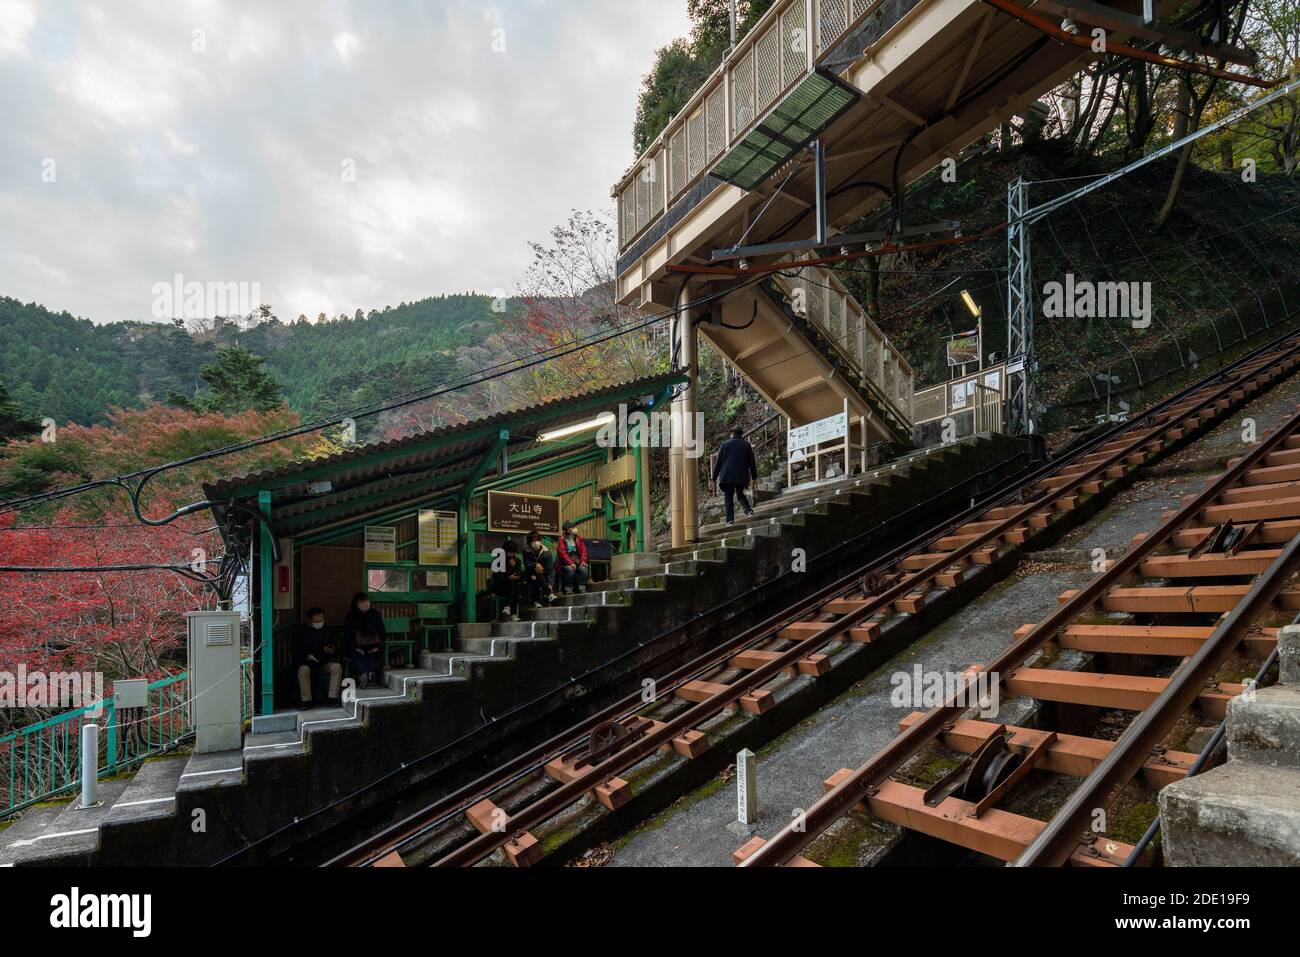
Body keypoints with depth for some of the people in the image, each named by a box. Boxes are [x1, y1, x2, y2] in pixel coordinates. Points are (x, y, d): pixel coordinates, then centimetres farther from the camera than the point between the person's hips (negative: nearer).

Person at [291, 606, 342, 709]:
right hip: (306, 662, -2)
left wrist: (332, 651, -9)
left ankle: (332, 699, -22)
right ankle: (306, 700, -27)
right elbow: (297, 651, 0)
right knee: (303, 670, -35)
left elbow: (336, 649, 15)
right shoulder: (301, 631, 1)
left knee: (337, 666, -26)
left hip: (324, 663, 2)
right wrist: (307, 656, -18)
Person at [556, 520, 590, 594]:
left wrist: (583, 561, -11)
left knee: (584, 569, -25)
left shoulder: (579, 538, 8)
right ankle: (568, 590, -19)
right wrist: (571, 563, -23)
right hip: (566, 563, -4)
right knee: (571, 570, -34)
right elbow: (562, 553, -13)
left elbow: (583, 550, 6)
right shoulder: (562, 539, -6)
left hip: (577, 562, 4)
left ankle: (582, 588, -15)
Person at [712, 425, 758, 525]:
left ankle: (730, 520, -6)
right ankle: (748, 509, -1)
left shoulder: (725, 444, 5)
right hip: (742, 476, 2)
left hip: (727, 476, -2)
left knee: (729, 496, 4)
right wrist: (754, 477, 17)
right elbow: (752, 462, 11)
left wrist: (714, 477, 7)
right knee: (740, 494, 22)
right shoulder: (747, 445, 10)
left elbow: (718, 462, 4)